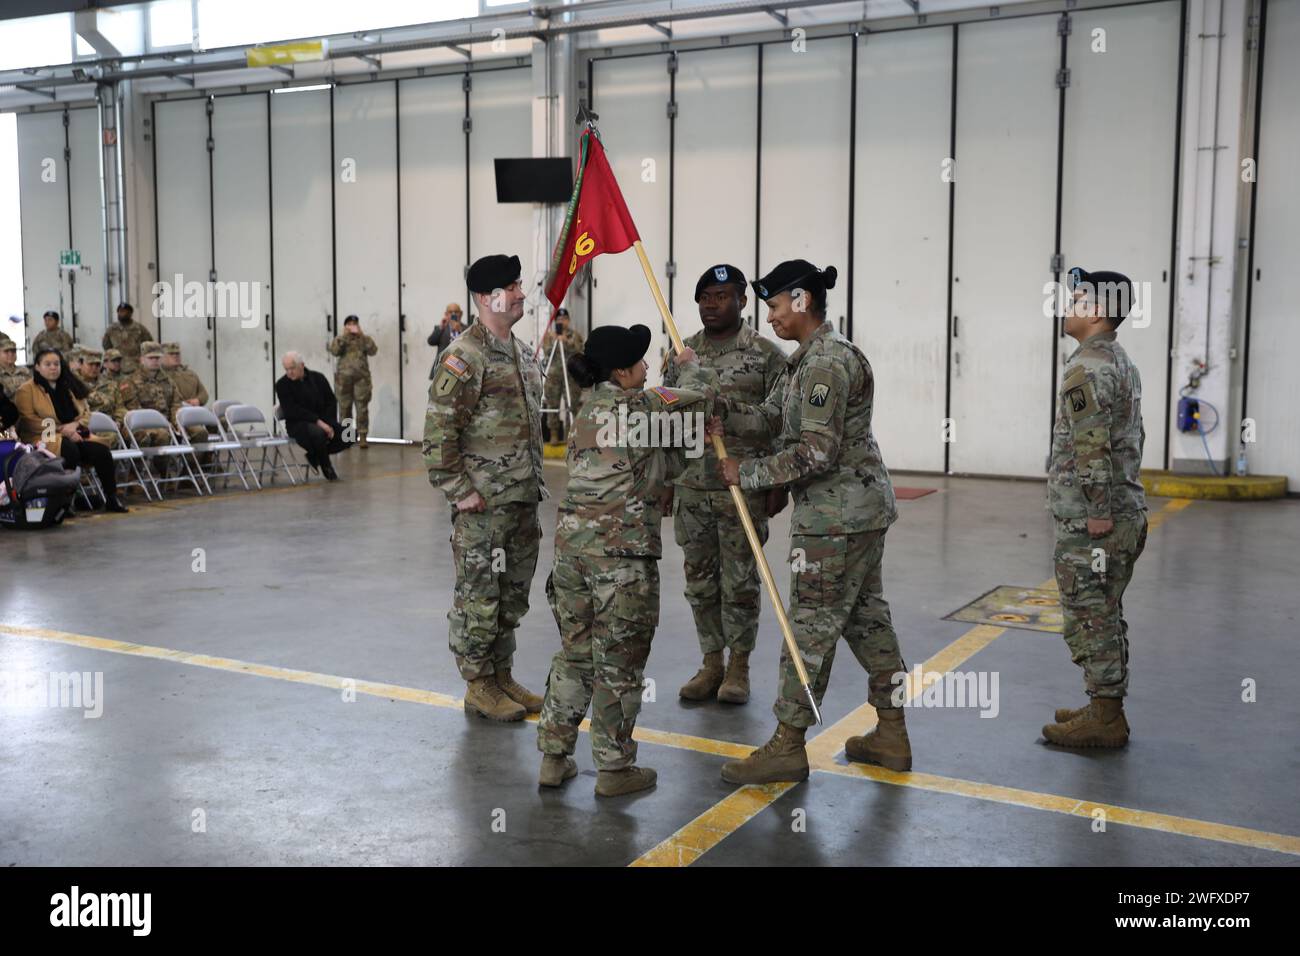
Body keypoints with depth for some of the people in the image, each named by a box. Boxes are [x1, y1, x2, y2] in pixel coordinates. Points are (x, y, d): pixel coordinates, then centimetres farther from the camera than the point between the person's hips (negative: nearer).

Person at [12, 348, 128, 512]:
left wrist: (74, 425, -7)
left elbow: (85, 412, 18)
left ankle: (111, 499, -13)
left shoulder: (68, 387, 22)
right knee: (70, 449, -38)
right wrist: (61, 428, -16)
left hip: (73, 436, 5)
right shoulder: (27, 390, 3)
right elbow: (28, 421, -8)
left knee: (102, 451, -22)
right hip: (44, 439, -5)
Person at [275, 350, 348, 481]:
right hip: (298, 424, -5)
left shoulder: (318, 378, 6)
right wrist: (317, 421, -23)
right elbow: (292, 410, -15)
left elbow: (331, 402, 4)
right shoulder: (282, 384, -5)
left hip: (323, 421, 5)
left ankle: (315, 456, 3)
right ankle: (326, 466, -9)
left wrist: (329, 424, -13)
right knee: (318, 433, -38)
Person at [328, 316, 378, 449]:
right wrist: (344, 336, -12)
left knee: (362, 408, -5)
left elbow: (373, 350, -9)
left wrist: (361, 335, -13)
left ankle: (362, 437, -2)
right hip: (344, 377, 1)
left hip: (362, 378, 0)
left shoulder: (364, 339, 9)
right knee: (344, 408, 2)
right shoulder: (340, 339, 9)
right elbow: (334, 351, -9)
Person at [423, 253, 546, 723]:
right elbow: (439, 431, -18)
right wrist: (460, 491, -18)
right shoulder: (464, 357, -14)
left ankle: (502, 674, 29)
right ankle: (478, 686, 14)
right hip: (483, 504, -8)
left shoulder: (524, 352, 13)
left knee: (513, 595, 16)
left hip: (523, 502, 8)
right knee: (478, 595, 2)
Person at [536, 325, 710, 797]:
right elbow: (698, 394, 9)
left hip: (572, 541, 7)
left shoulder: (586, 412, 16)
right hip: (622, 551, -7)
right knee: (619, 660, 3)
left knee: (574, 651, 16)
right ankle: (614, 767, 13)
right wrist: (689, 363, 28)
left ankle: (554, 756, 22)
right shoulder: (639, 405, -6)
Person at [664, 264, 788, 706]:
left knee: (740, 580, 4)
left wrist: (778, 483, -8)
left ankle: (738, 666, 17)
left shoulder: (765, 354, -3)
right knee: (700, 581, 10)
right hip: (690, 487, 4)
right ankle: (711, 663, 22)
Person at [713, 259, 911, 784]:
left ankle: (787, 748, 5)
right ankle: (892, 735, 25)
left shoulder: (826, 363, -19)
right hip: (861, 508, 11)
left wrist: (748, 474, -16)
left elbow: (816, 453, -24)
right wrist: (721, 414, -7)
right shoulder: (809, 357, 14)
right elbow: (770, 414, 10)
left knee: (811, 625, -4)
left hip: (837, 515, -11)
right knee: (866, 615, 15)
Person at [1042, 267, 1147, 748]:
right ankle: (1106, 709, 24)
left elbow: (1093, 445, -23)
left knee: (1088, 619, -2)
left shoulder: (1087, 368, -17)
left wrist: (1098, 513, -22)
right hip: (1125, 513, 10)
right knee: (1106, 617, 16)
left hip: (1089, 520, -10)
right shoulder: (1124, 362, 15)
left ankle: (1105, 720, 4)